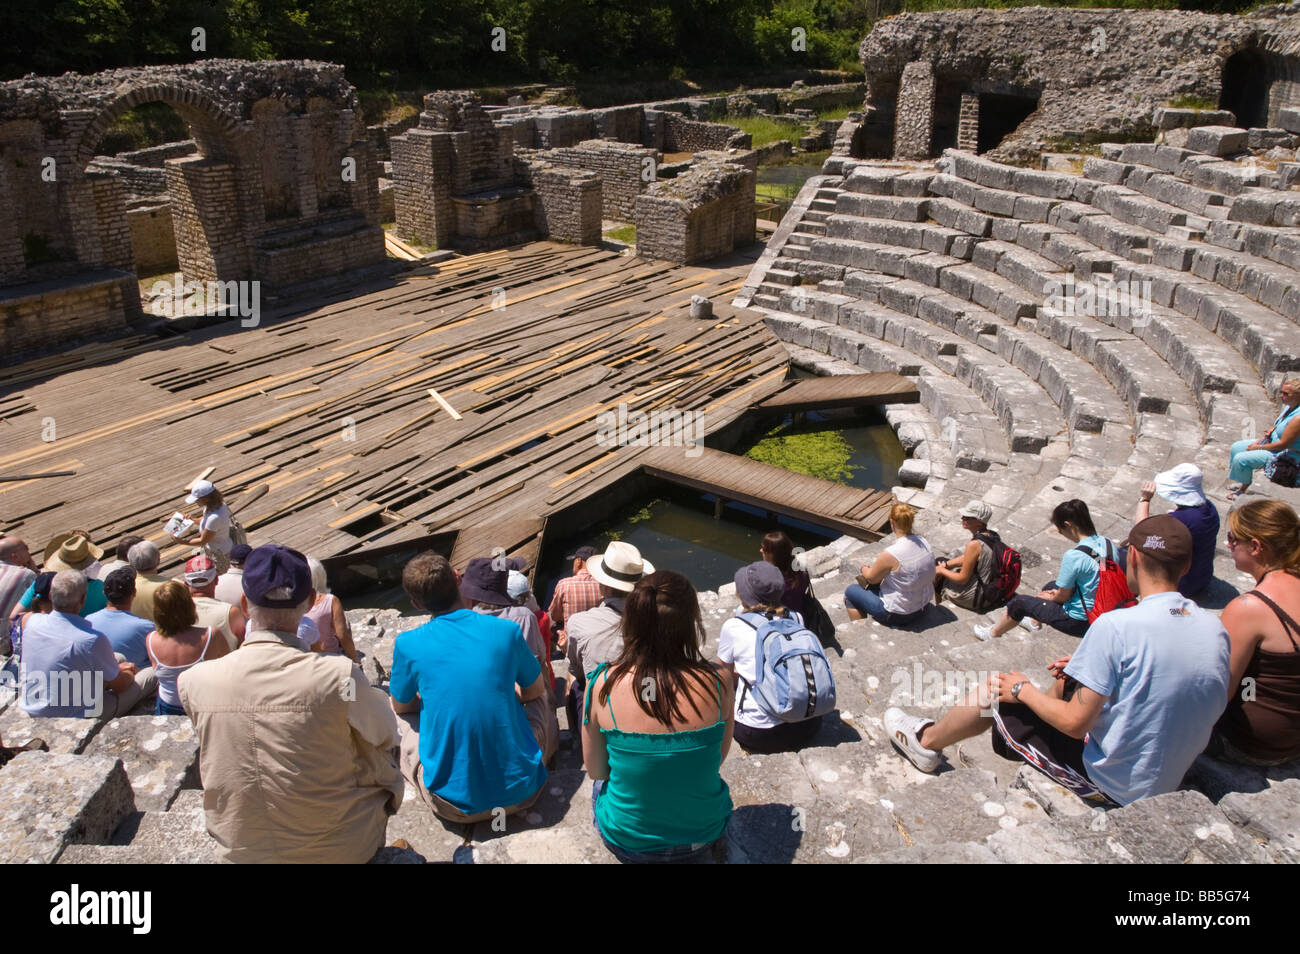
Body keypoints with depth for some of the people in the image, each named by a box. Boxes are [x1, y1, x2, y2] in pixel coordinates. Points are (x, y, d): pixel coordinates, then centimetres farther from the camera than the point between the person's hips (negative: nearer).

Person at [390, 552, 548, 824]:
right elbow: (535, 692, 12)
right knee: (543, 703, 27)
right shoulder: (507, 630, -5)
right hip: (520, 790, 1)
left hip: (453, 804, 0)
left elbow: (401, 707, 12)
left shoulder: (408, 644, -7)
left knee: (405, 721, 26)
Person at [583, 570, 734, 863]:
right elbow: (719, 758, -3)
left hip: (625, 842, -1)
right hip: (702, 837, 1)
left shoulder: (603, 684, -23)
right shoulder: (718, 684, -21)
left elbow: (595, 771, -7)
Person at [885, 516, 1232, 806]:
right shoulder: (1215, 630, -5)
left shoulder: (1116, 626, -26)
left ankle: (926, 741, 34)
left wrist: (1023, 690, -5)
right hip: (1169, 779, 7)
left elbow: (1076, 722, -22)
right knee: (1066, 681, 24)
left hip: (1111, 785, -7)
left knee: (997, 689, 8)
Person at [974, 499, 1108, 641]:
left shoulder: (1073, 556, -29)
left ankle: (993, 633, 35)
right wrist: (1060, 592, 11)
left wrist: (1050, 597, 7)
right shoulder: (1107, 543, -5)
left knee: (1018, 602, 10)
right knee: (1051, 586, 32)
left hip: (1079, 622, -8)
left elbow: (1063, 596, -15)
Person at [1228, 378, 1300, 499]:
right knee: (1236, 447, 13)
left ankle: (1244, 487, 5)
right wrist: (1258, 442, 1)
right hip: (1272, 442, 10)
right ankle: (1242, 481, 24)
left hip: (1284, 455, -10)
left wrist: (1258, 447, -15)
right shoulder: (1288, 406, 0)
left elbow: (1283, 444, -27)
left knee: (1241, 459, -20)